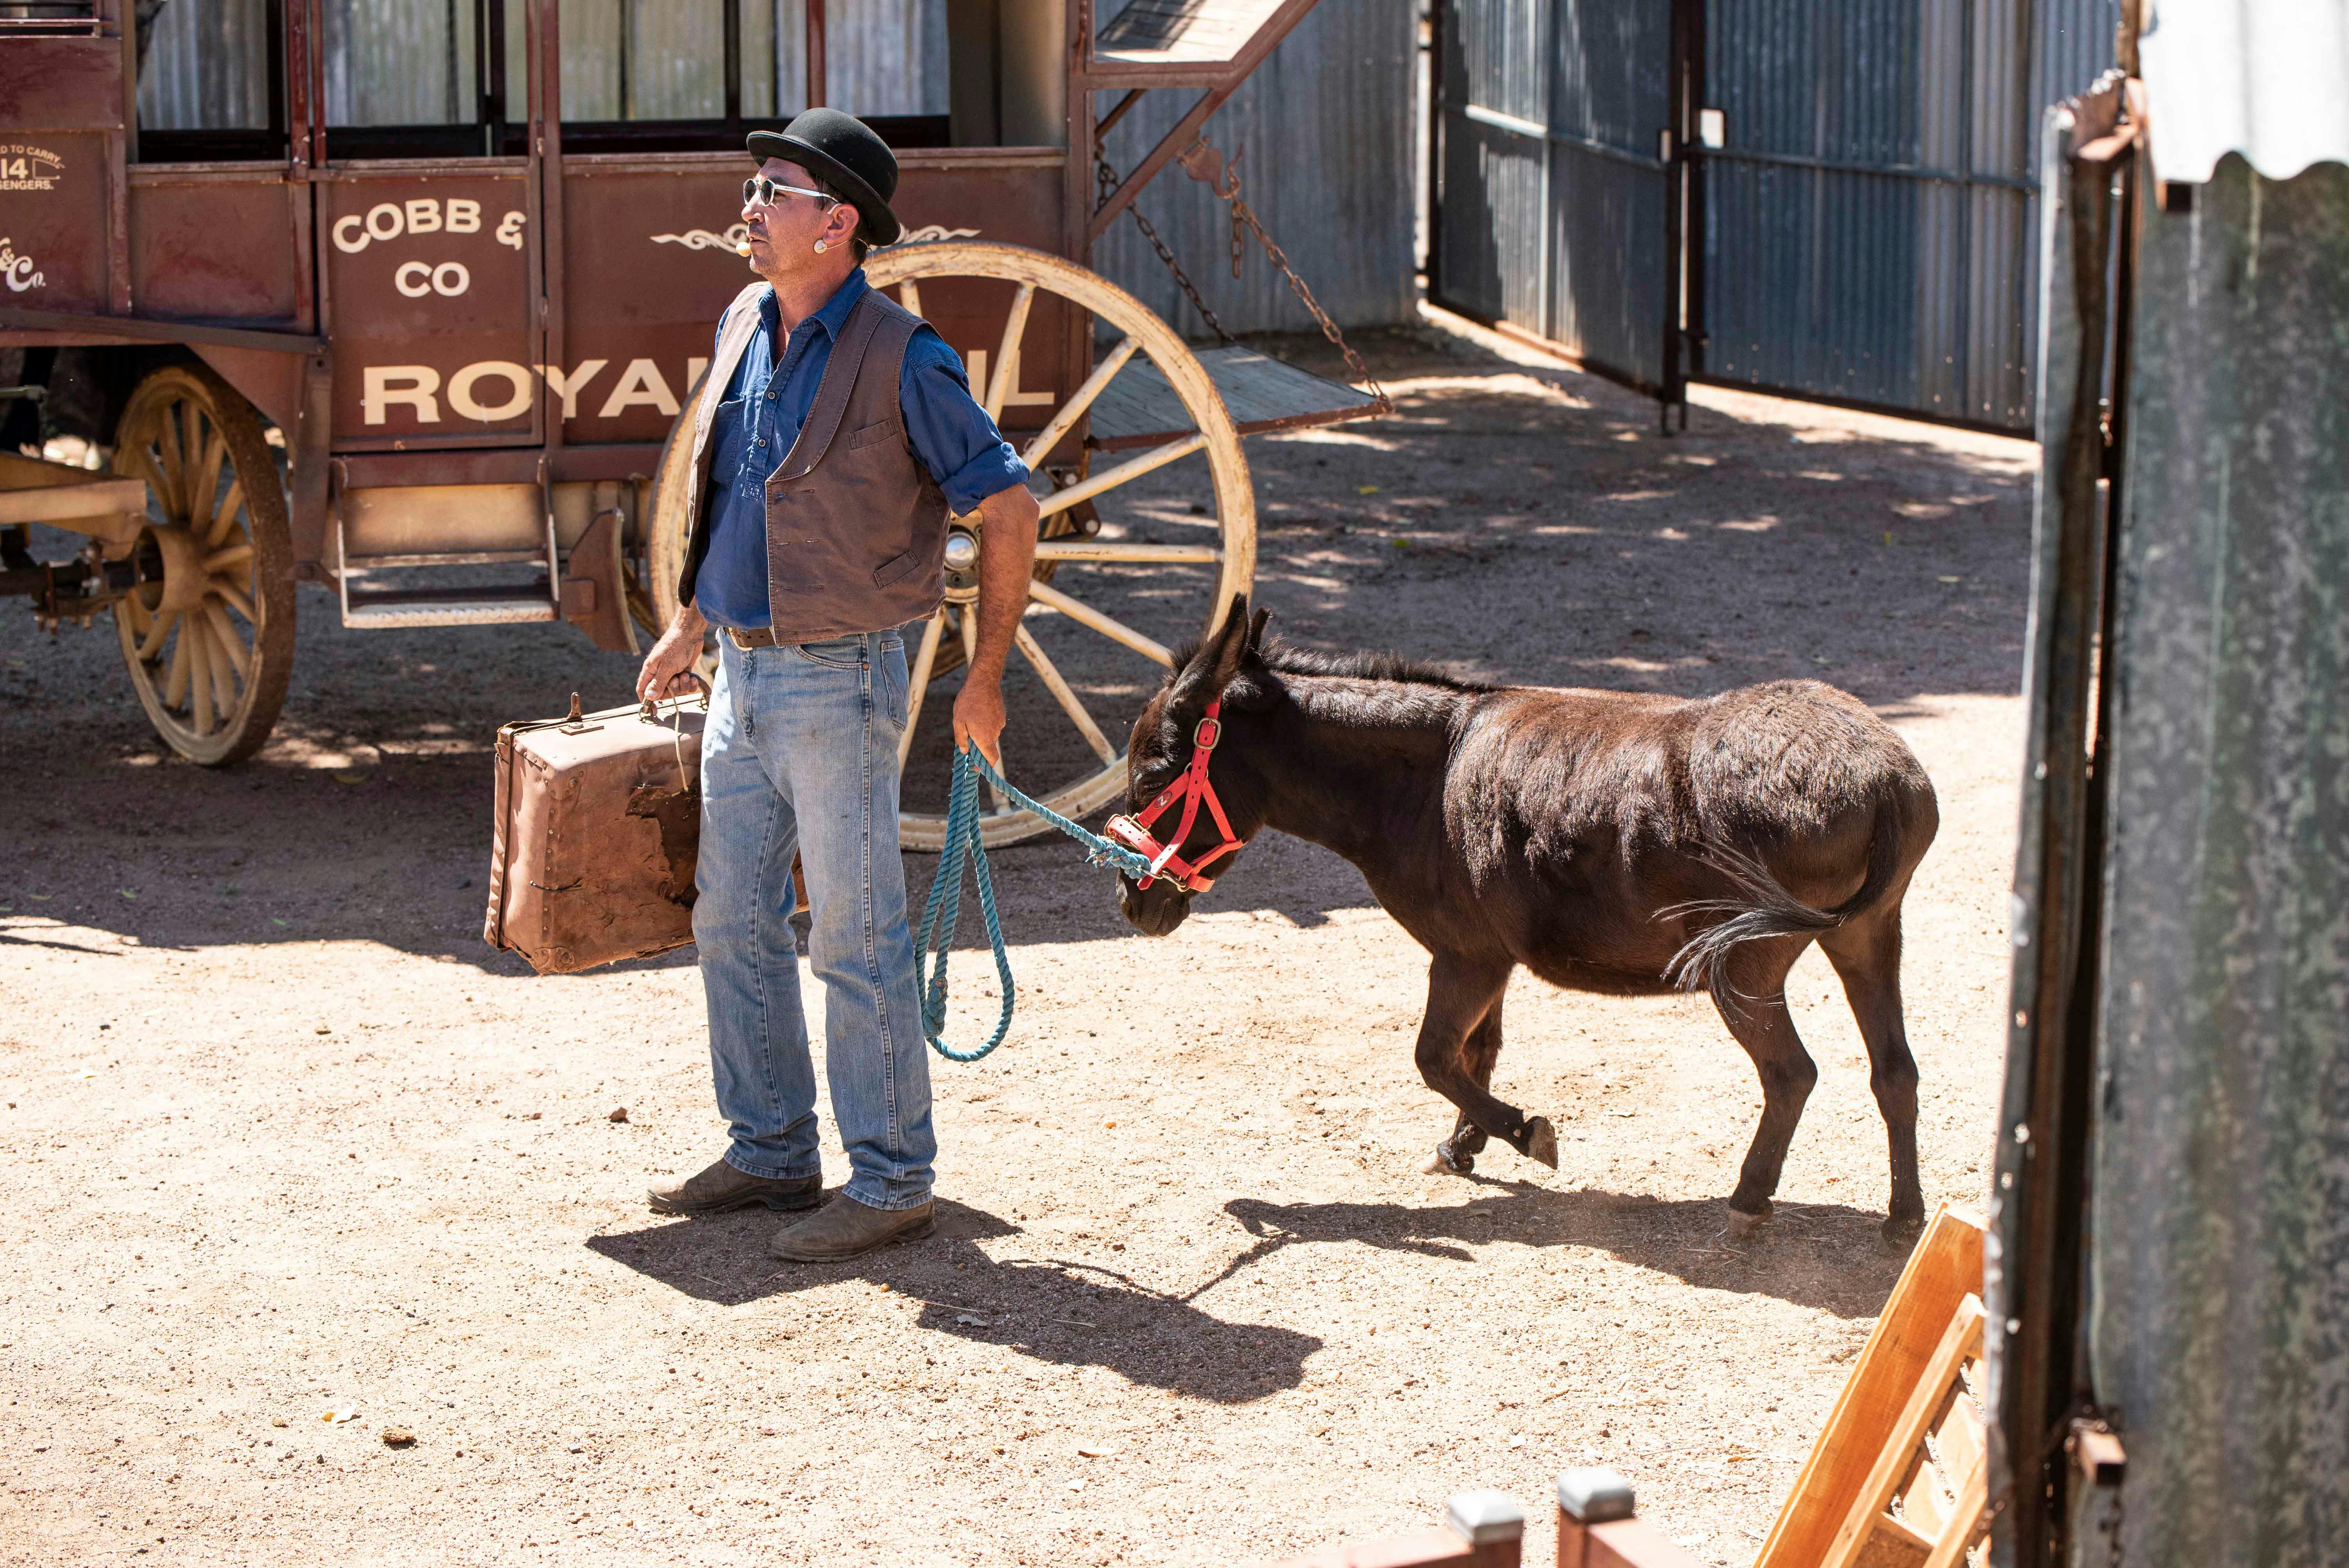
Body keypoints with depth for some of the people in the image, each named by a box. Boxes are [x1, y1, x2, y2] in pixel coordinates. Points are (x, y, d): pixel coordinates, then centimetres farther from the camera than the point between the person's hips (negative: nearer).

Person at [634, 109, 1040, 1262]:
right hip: (742, 676, 8)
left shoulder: (899, 359, -15)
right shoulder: (743, 326, 8)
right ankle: (771, 1153, 26)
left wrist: (985, 676, -11)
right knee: (734, 922, 13)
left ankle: (890, 1182, 6)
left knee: (855, 939, -3)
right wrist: (687, 627, 22)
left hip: (837, 683, -8)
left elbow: (1007, 506, -11)